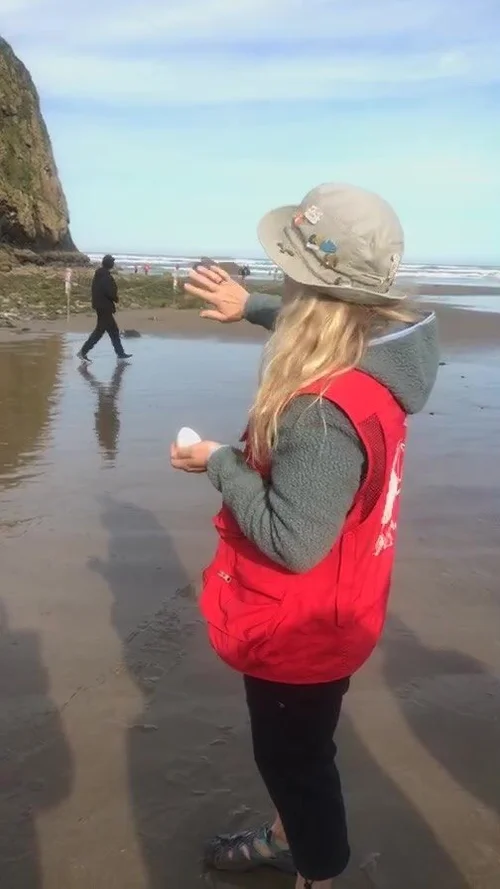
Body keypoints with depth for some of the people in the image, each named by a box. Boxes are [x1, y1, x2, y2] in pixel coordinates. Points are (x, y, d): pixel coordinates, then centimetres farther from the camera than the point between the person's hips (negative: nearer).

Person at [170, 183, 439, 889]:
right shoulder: (375, 359, -7)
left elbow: (290, 542, -30)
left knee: (296, 758, 17)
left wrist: (219, 463, -18)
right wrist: (250, 308, 10)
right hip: (330, 615, 9)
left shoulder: (322, 413, -37)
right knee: (290, 750, 30)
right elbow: (313, 326, 17)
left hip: (299, 630, -9)